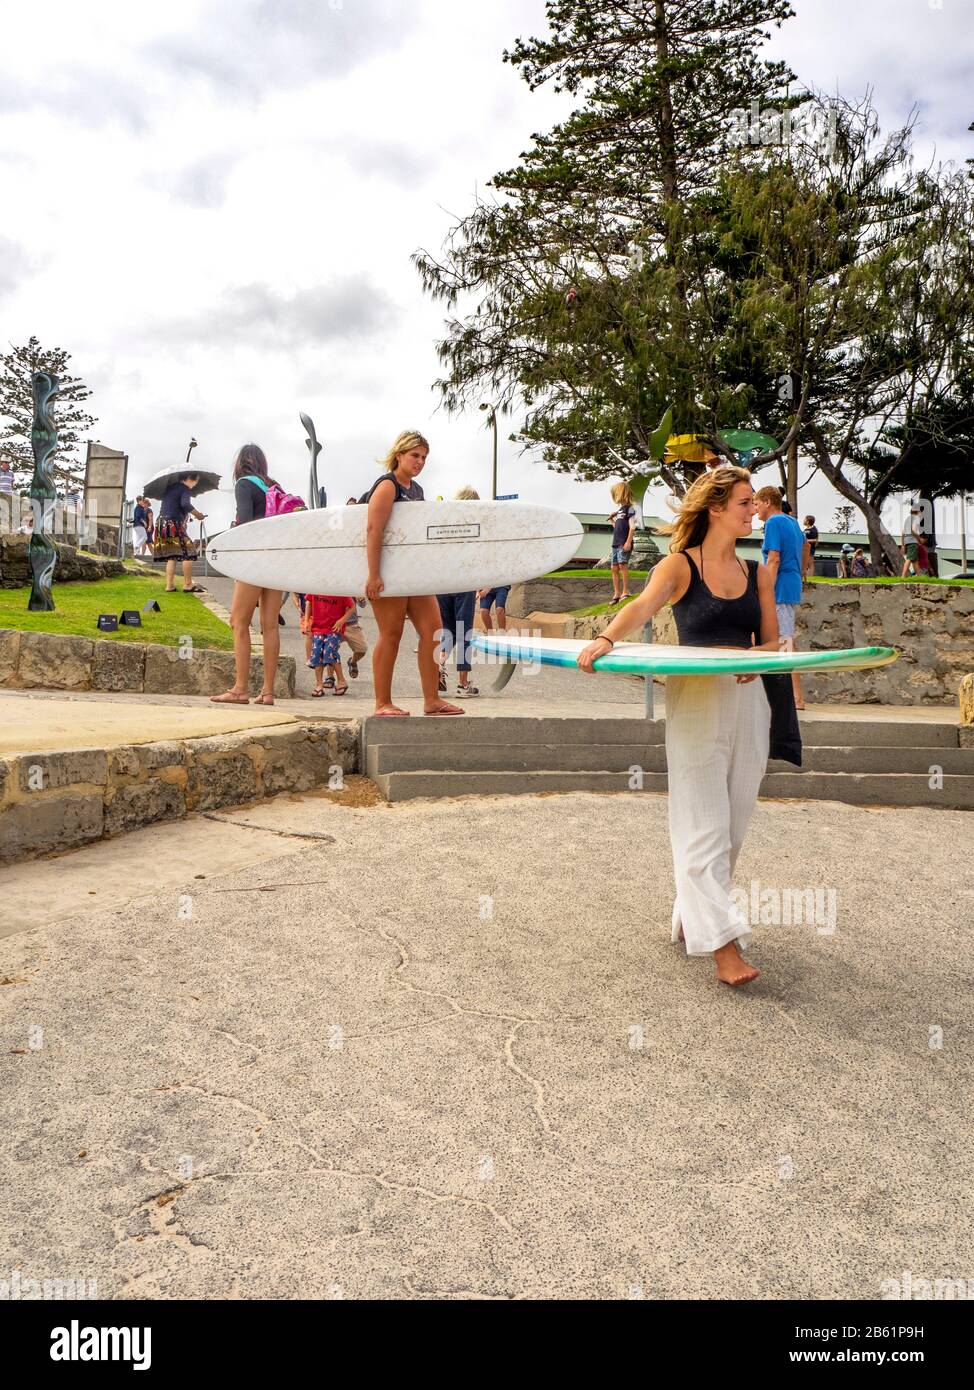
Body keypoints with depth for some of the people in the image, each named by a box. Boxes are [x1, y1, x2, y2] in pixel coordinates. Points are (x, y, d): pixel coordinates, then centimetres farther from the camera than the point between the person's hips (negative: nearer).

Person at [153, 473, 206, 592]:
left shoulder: (170, 487, 18)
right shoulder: (186, 489, -6)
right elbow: (185, 504, -23)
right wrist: (197, 514, -12)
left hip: (162, 523, 8)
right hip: (174, 524, -8)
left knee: (171, 556, 11)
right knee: (188, 553, -2)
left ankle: (169, 585, 7)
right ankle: (188, 585, -3)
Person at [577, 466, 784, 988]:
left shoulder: (758, 573, 12)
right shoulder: (680, 565, -3)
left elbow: (772, 641, 14)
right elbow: (644, 605, -21)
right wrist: (607, 637, -40)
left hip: (748, 703, 5)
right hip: (695, 703, -5)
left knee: (732, 824, 9)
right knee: (704, 826, -6)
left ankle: (689, 916, 26)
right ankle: (722, 942, -4)